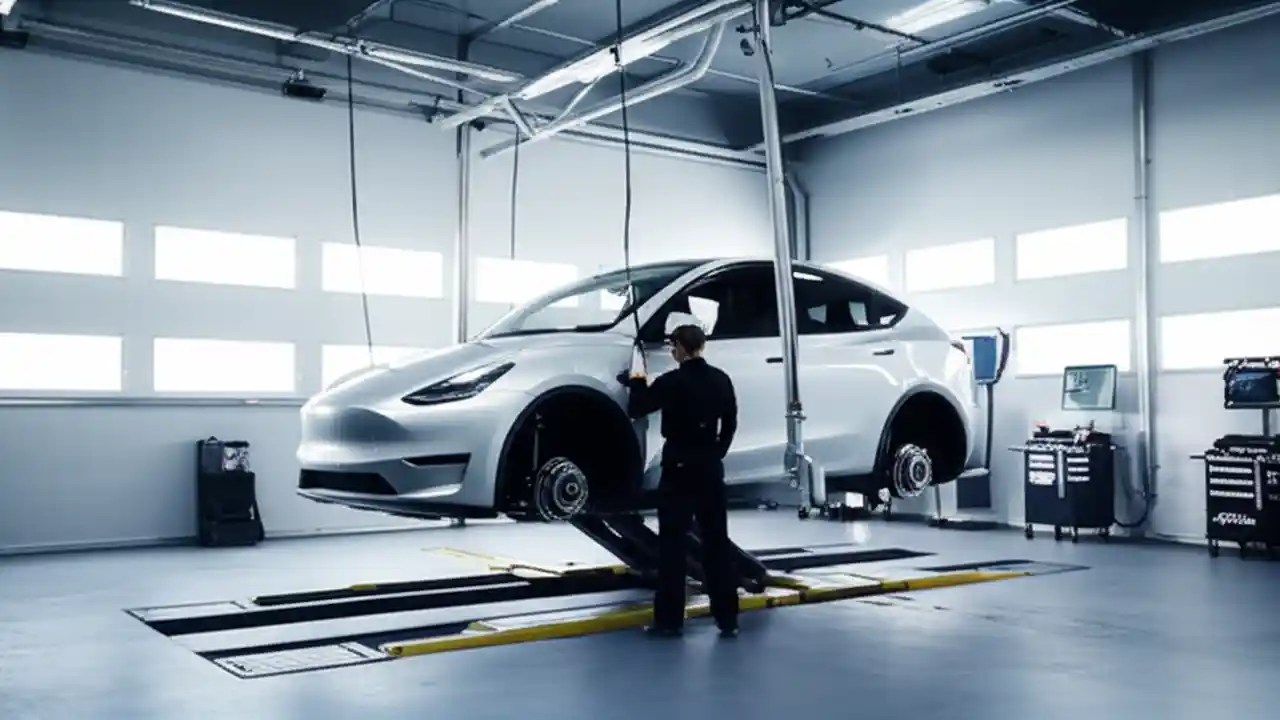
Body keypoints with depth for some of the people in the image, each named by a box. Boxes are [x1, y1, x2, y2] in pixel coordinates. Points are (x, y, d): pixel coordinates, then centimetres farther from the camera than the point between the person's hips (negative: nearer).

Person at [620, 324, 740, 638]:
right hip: (711, 469, 5)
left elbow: (636, 409, -6)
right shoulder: (721, 380, 4)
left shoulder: (671, 382, -13)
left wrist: (637, 383, 13)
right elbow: (730, 423, 12)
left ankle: (669, 619, 3)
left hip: (679, 470, -5)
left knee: (672, 545, 1)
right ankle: (728, 619, 9)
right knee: (717, 543, 8)